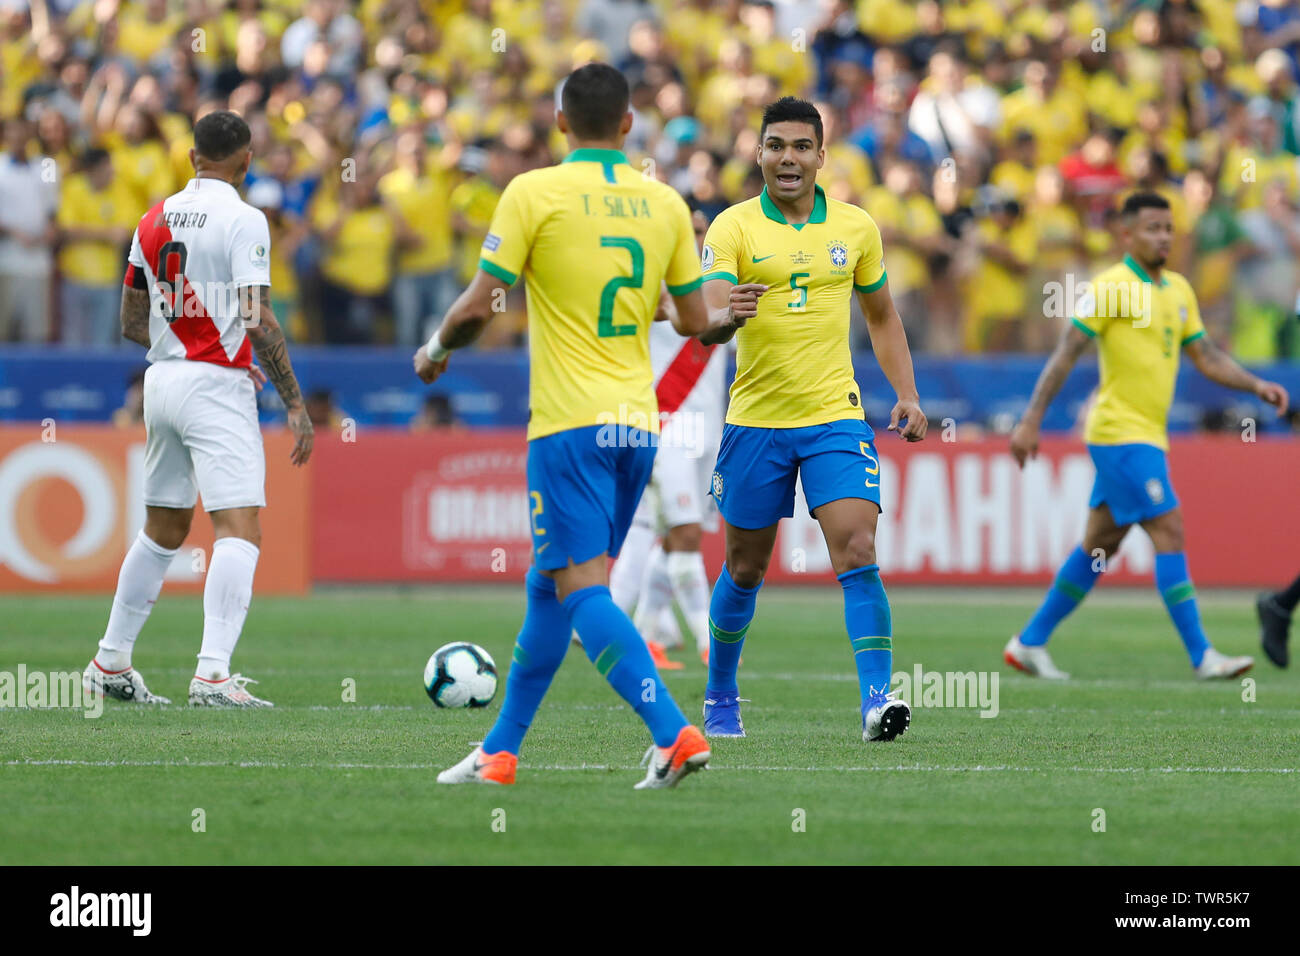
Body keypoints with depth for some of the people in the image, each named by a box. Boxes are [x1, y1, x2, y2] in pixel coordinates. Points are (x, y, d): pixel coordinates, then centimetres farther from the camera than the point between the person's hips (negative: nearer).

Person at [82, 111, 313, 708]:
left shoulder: (156, 218, 11)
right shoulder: (243, 221, -10)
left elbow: (132, 324, 15)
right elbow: (257, 320, -17)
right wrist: (294, 403, -13)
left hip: (161, 381, 7)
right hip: (217, 389, -7)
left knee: (163, 530, 19)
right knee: (239, 529, -10)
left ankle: (110, 664, 24)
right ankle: (213, 675, -23)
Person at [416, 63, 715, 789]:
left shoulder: (534, 193, -8)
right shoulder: (665, 203, 6)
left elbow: (479, 307, -9)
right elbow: (696, 320, 11)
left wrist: (436, 350, 12)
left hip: (570, 425, -6)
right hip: (636, 424, 6)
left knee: (582, 590, -9)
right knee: (549, 587, 16)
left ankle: (675, 733, -24)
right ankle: (500, 751, 22)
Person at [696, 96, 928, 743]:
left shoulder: (856, 227, 5)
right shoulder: (734, 227, -4)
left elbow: (882, 316, 18)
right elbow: (707, 322, -16)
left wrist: (907, 395, 7)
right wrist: (725, 317, -40)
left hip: (835, 419, 1)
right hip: (755, 420, -1)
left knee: (857, 553, -16)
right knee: (744, 569, 10)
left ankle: (877, 699, -21)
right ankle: (720, 700, 29)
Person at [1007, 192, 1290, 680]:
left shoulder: (1178, 290, 13)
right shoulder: (1111, 287, -11)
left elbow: (1206, 356, 19)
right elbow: (1065, 354, -12)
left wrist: (1255, 385, 5)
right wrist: (1031, 421, -15)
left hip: (1148, 435, 8)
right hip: (1120, 433, -8)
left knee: (1098, 547, 12)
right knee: (1169, 531, -13)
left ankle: (1030, 643, 20)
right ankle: (1202, 656, -13)